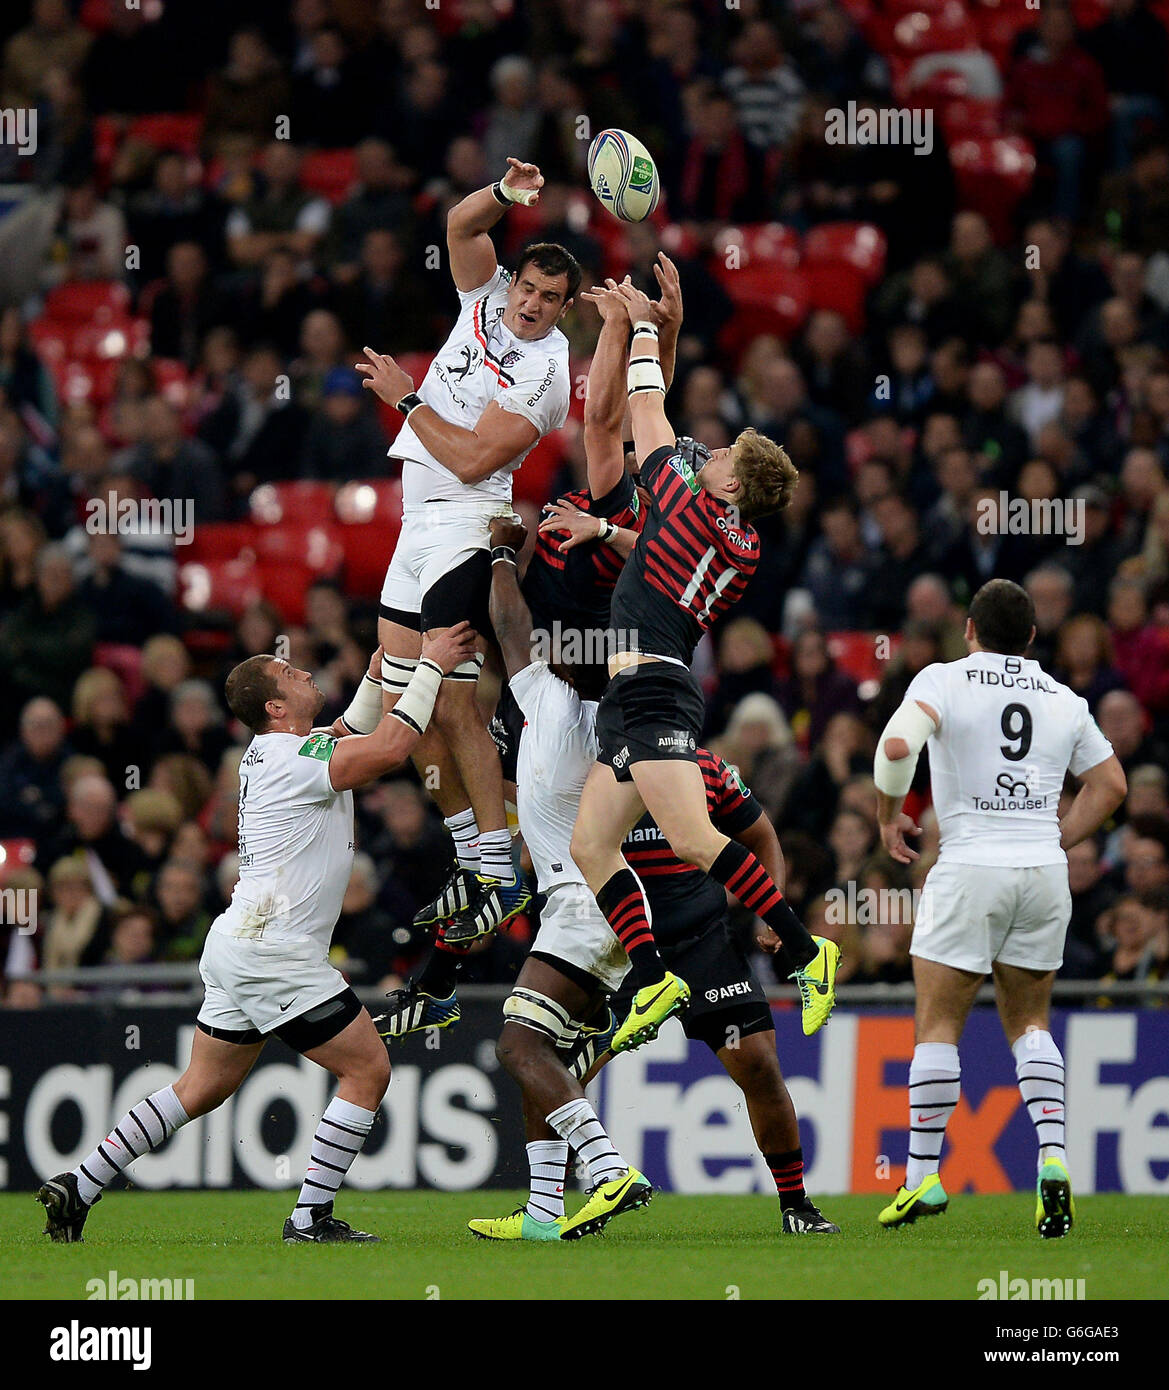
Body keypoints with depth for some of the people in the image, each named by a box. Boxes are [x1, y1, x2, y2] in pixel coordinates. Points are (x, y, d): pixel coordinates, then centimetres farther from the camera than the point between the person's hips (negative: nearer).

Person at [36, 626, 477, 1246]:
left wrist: (377, 677, 23)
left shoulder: (272, 752, 14)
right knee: (369, 1070, -5)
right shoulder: (293, 758, -15)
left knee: (204, 1086, 15)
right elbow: (388, 749, -23)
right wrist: (429, 669, -14)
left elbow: (354, 736, 34)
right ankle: (311, 1219, -7)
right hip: (273, 956, -10)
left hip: (239, 944, 10)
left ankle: (77, 1187, 14)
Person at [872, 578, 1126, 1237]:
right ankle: (1053, 1158, -4)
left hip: (970, 868, -4)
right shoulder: (1064, 699, 11)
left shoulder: (944, 680, -2)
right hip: (1044, 873, 4)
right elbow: (1110, 784, 16)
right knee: (1030, 1023, 14)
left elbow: (897, 745, -18)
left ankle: (923, 1177, 3)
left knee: (939, 1025, 4)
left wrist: (890, 814, -2)